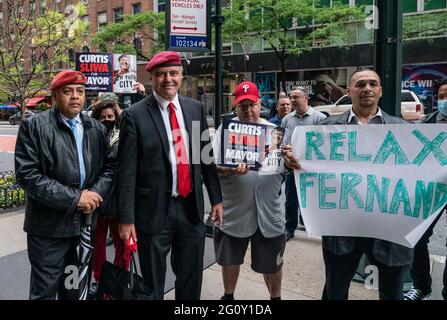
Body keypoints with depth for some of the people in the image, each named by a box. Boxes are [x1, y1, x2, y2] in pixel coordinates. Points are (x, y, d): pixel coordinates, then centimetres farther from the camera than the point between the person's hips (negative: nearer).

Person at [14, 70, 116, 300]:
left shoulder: (97, 129, 8)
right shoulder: (34, 126, -6)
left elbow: (110, 166, 8)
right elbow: (27, 175, -14)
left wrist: (96, 192, -11)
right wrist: (74, 198, -18)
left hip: (86, 223, 4)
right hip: (49, 227, -4)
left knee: (76, 290, 19)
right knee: (45, 291, 9)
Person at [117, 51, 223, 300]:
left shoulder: (196, 108, 5)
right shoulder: (135, 115, -8)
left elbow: (206, 156, 9)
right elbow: (127, 171, -9)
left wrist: (216, 198, 8)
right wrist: (126, 218, -10)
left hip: (192, 207, 4)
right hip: (154, 210, -3)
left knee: (192, 278, 19)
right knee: (153, 283, 15)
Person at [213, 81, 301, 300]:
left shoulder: (273, 130, 6)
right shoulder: (225, 129, 0)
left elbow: (285, 165, 7)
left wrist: (288, 162, -16)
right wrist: (229, 170, -30)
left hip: (267, 210, 1)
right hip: (234, 210, -1)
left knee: (271, 262, 15)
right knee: (230, 258, 17)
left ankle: (276, 297, 39)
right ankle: (228, 295, 41)